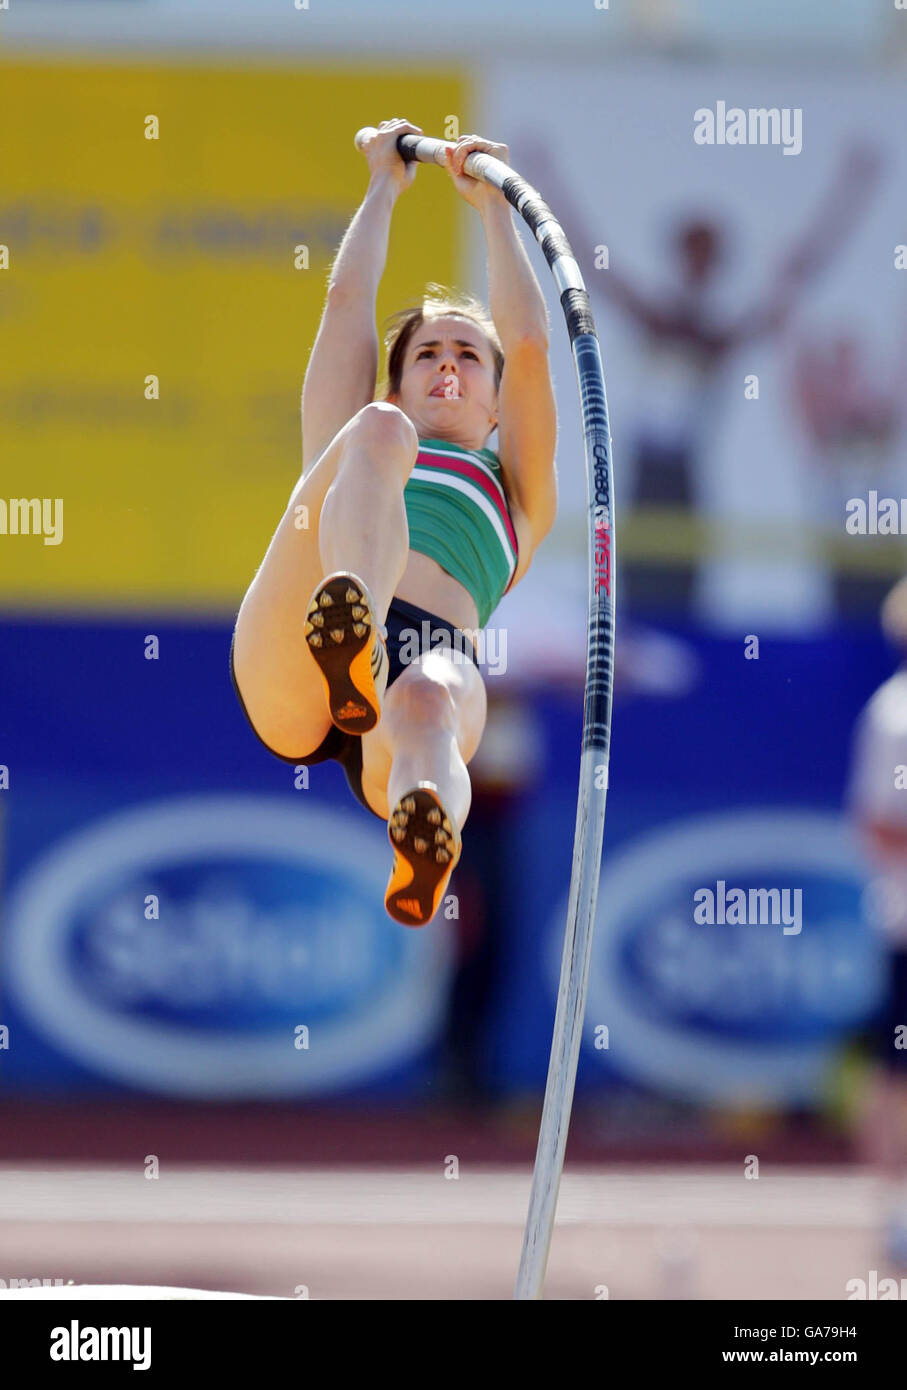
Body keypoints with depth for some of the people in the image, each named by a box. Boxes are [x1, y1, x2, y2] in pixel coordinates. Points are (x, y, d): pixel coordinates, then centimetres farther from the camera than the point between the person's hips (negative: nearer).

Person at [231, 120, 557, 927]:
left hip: (433, 650, 0)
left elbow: (528, 345, 33)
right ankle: (347, 649, -60)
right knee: (377, 435, -26)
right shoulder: (354, 441, 43)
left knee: (426, 702, -41)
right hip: (285, 664, 0)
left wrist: (493, 204, 44)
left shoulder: (515, 495, 40)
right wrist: (386, 186, 54)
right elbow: (347, 303, 41)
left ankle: (426, 855, -80)